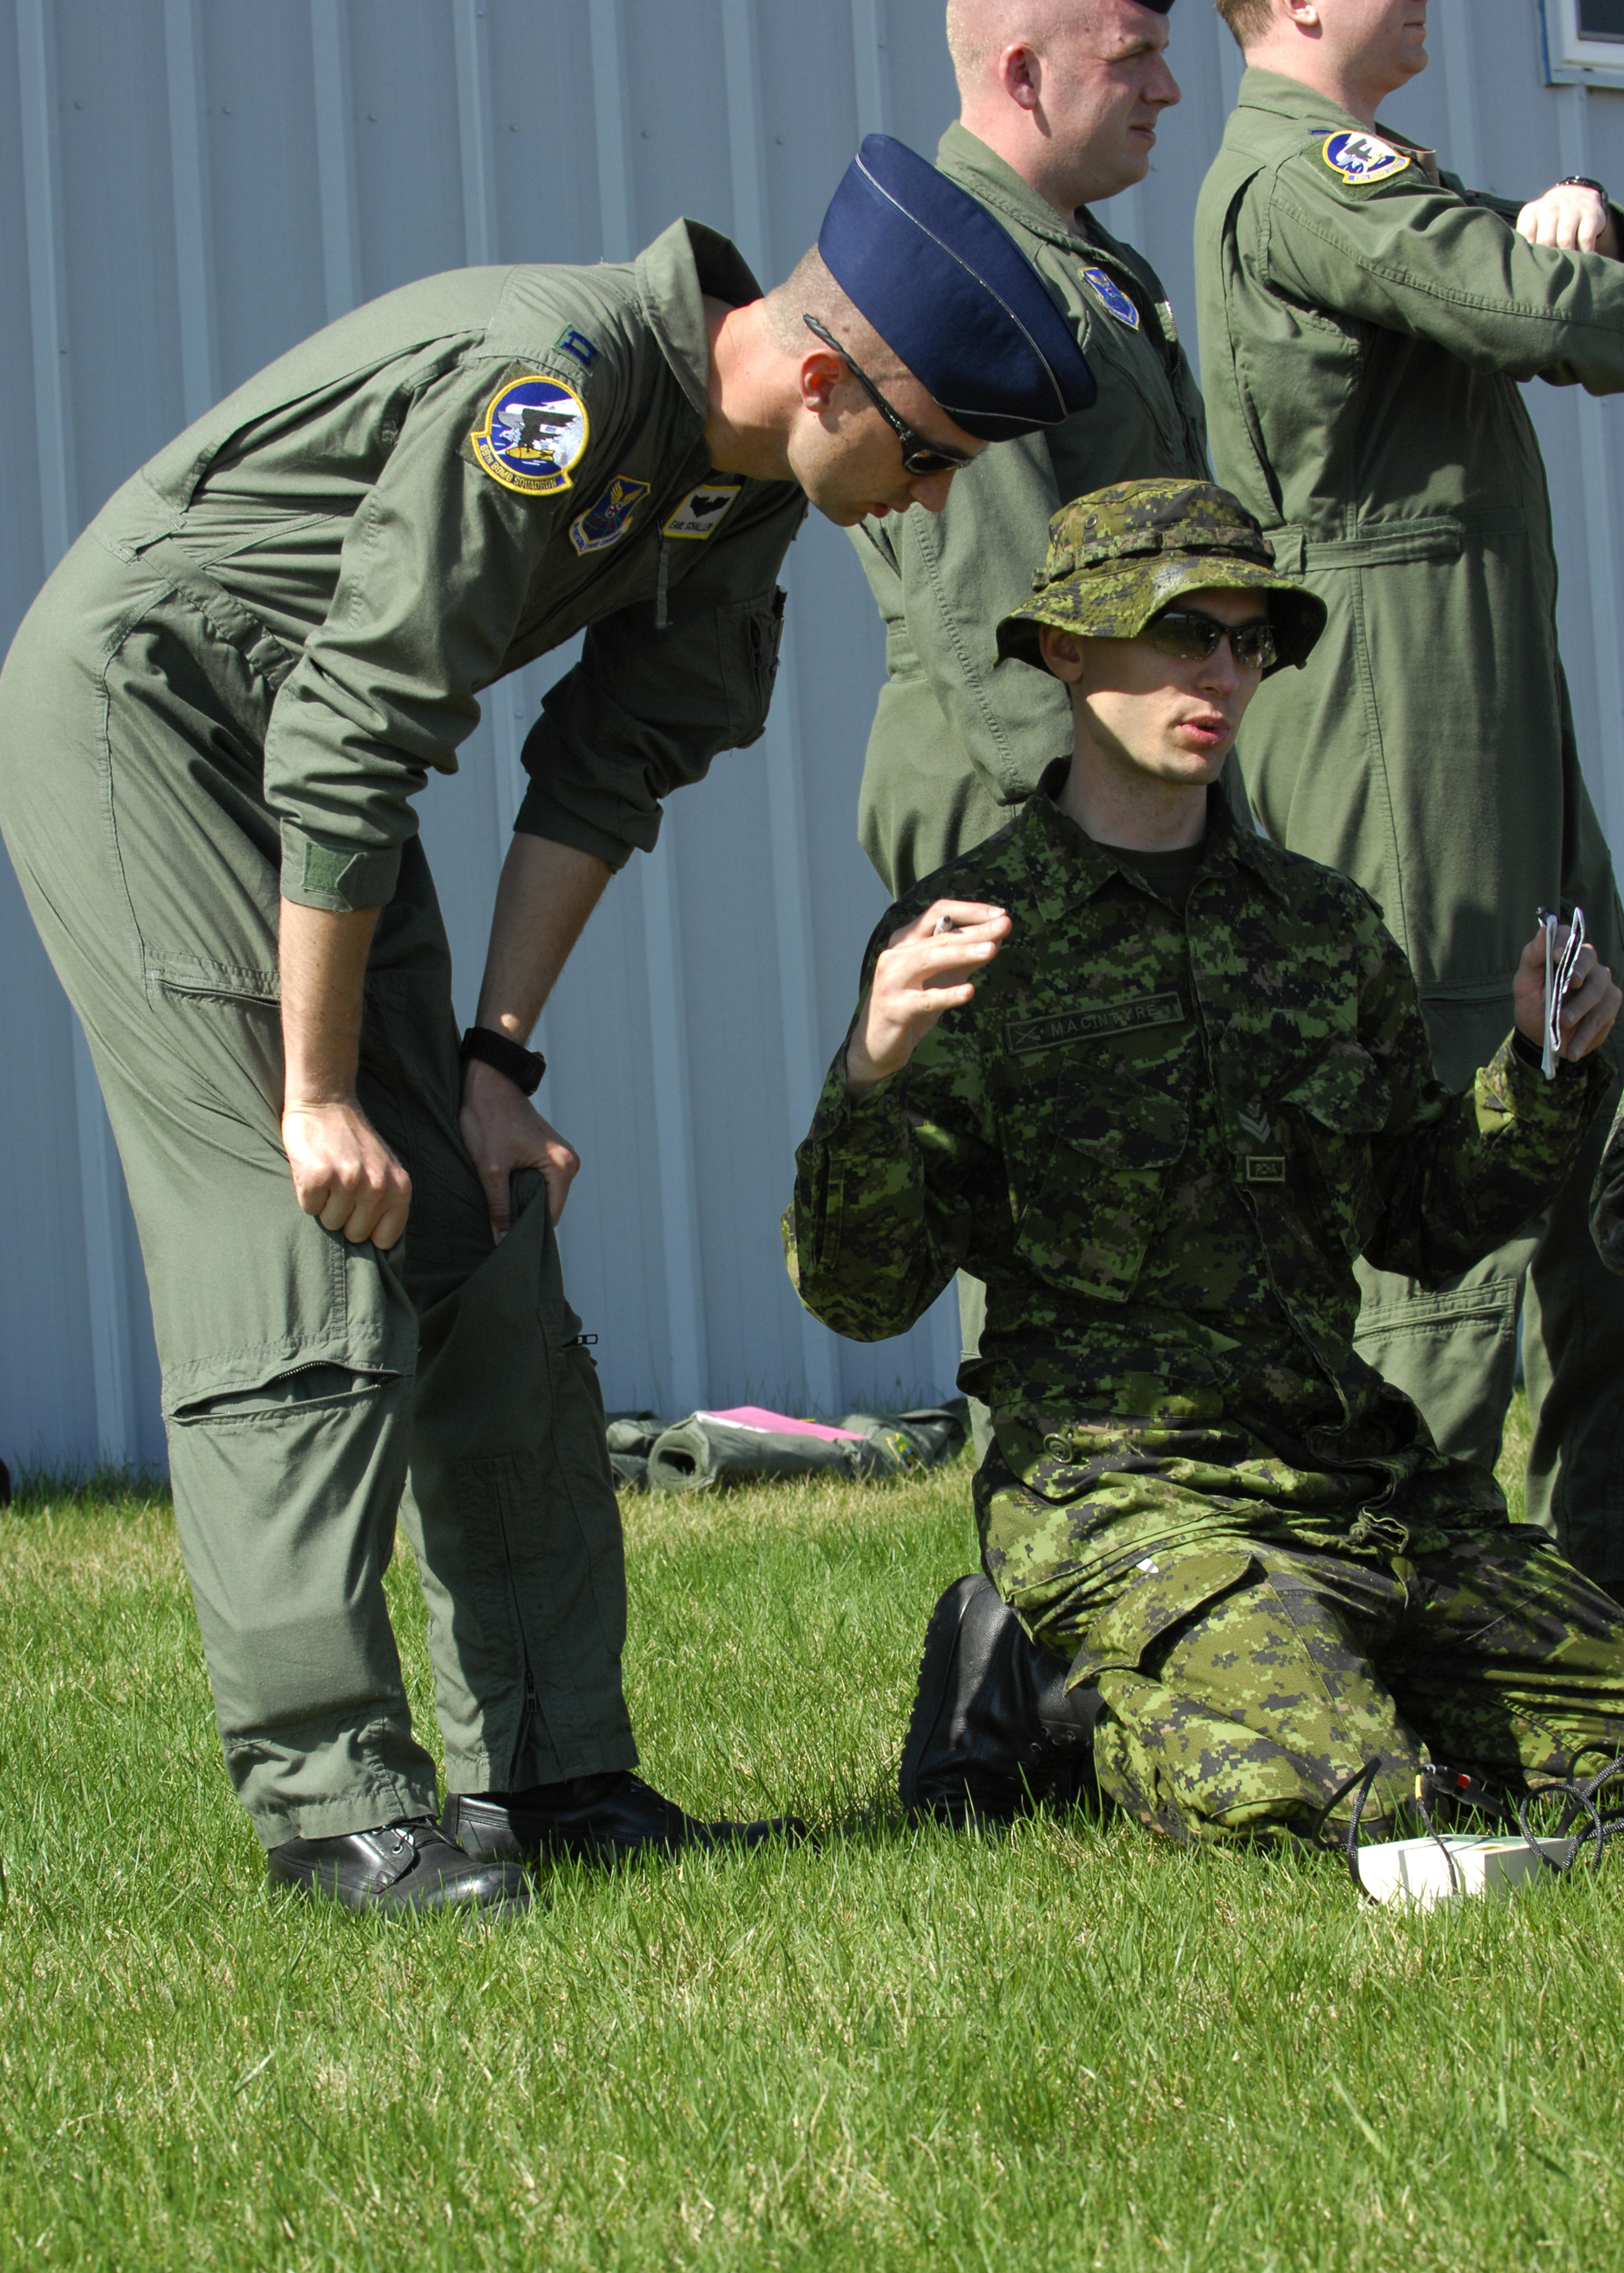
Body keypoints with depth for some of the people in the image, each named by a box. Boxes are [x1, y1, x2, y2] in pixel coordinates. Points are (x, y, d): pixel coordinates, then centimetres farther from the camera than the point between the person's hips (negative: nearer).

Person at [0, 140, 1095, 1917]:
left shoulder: (744, 483, -1)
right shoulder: (548, 389, -29)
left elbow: (606, 771, 6)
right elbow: (351, 745, -27)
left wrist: (494, 1063, 0)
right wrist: (318, 1094, -22)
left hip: (306, 755, 9)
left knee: (481, 1253, 3)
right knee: (306, 1242, -15)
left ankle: (547, 1768, 6)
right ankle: (330, 1797, -13)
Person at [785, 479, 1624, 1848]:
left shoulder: (1327, 925, 14)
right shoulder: (967, 940, -2)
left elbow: (1429, 1229, 20)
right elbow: (861, 1295, -7)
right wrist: (875, 1076, -25)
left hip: (1357, 1463, 6)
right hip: (1119, 1479, -5)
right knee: (1312, 1796, -28)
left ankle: (1300, 1674, 13)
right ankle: (1121, 1699, 3)